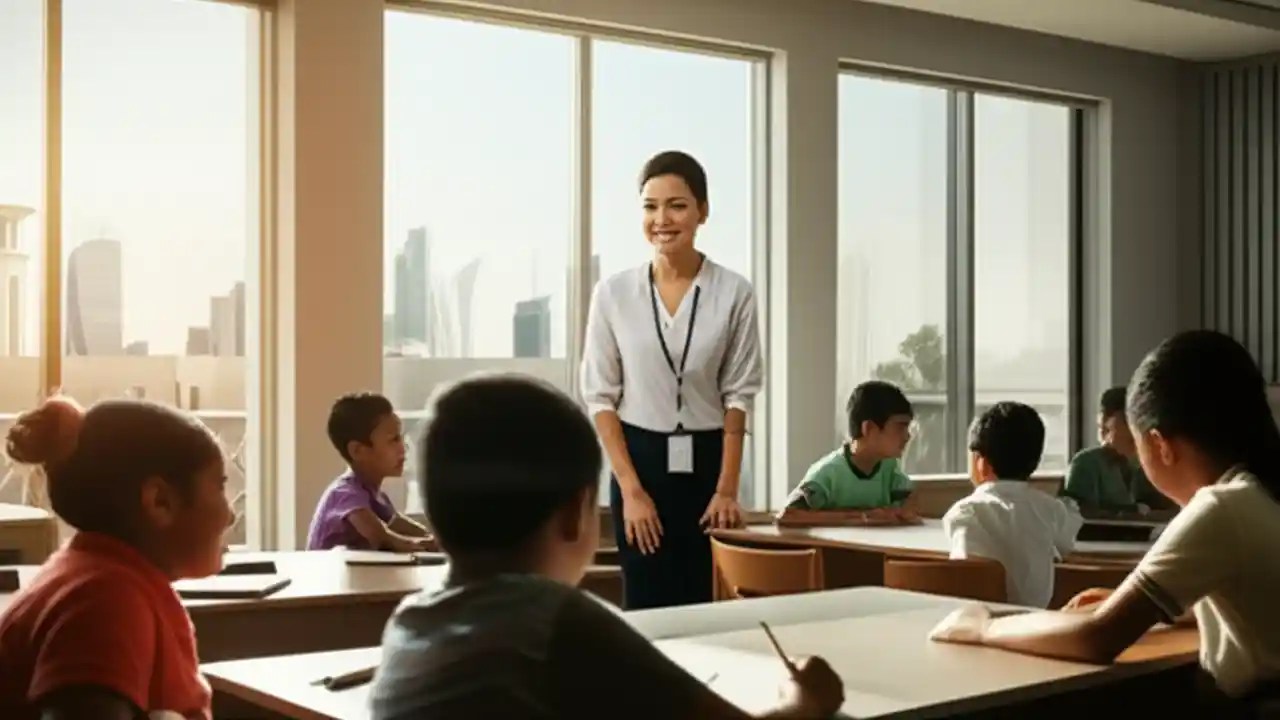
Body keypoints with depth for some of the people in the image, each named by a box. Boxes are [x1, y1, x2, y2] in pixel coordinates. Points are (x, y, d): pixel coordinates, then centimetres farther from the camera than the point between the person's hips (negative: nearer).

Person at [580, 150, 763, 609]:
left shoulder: (734, 293, -4)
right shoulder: (613, 293, -3)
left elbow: (739, 395, -1)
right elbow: (600, 397, -2)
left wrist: (727, 489, -5)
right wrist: (631, 488, -7)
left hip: (706, 461, 0)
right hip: (640, 461, 0)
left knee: (705, 605, 4)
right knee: (647, 605, 3)